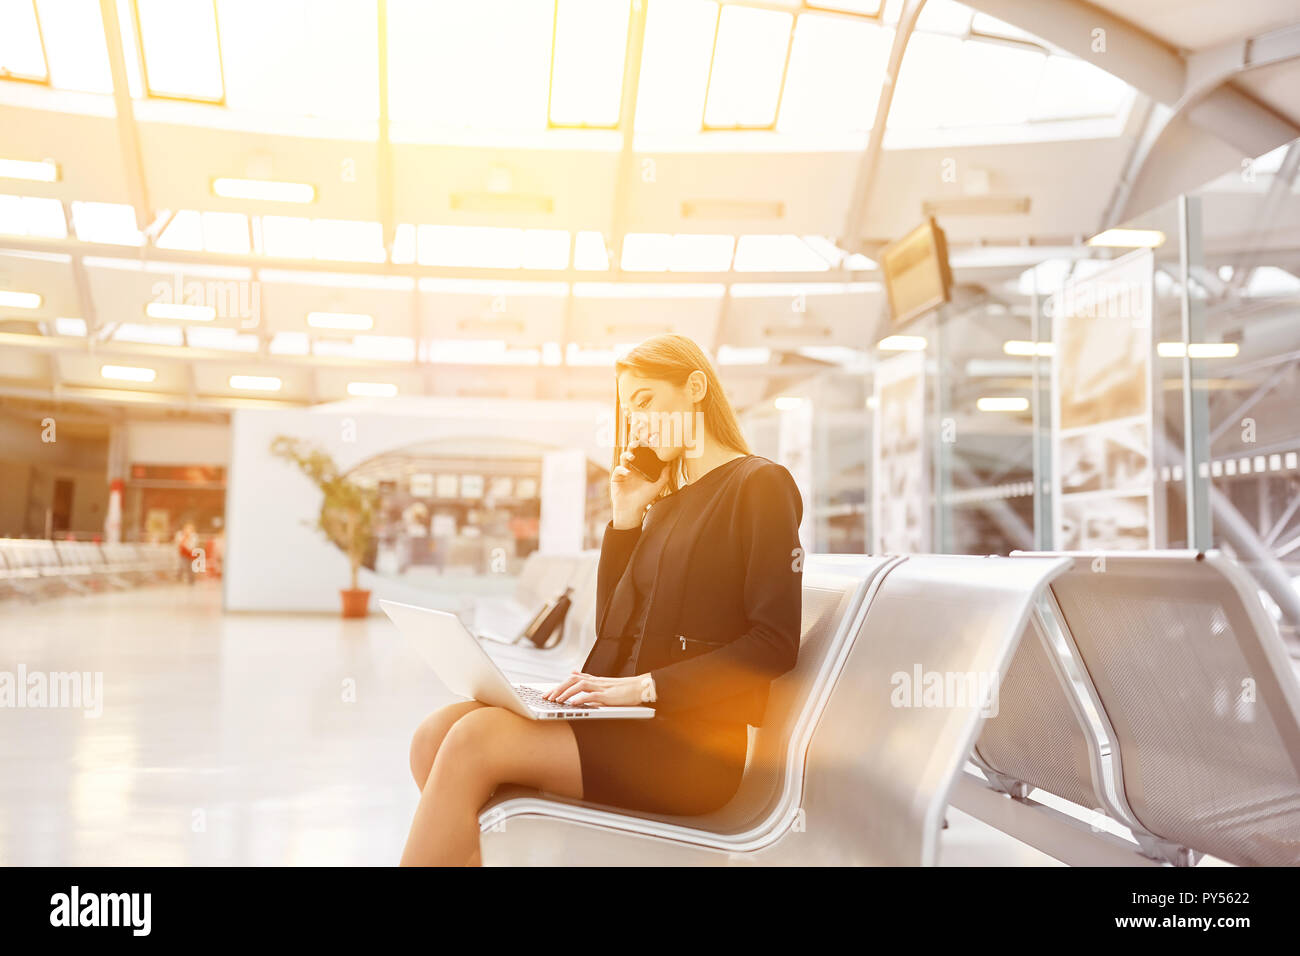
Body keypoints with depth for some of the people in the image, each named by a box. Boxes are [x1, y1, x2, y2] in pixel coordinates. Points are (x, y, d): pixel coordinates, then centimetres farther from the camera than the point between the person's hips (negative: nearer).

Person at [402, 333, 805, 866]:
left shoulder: (760, 485, -2)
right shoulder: (668, 502, 21)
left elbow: (774, 643, -11)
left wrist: (643, 686, -18)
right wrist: (625, 519, 8)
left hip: (694, 747, -7)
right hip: (626, 724, 7)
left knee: (473, 741, -24)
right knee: (436, 735, -14)